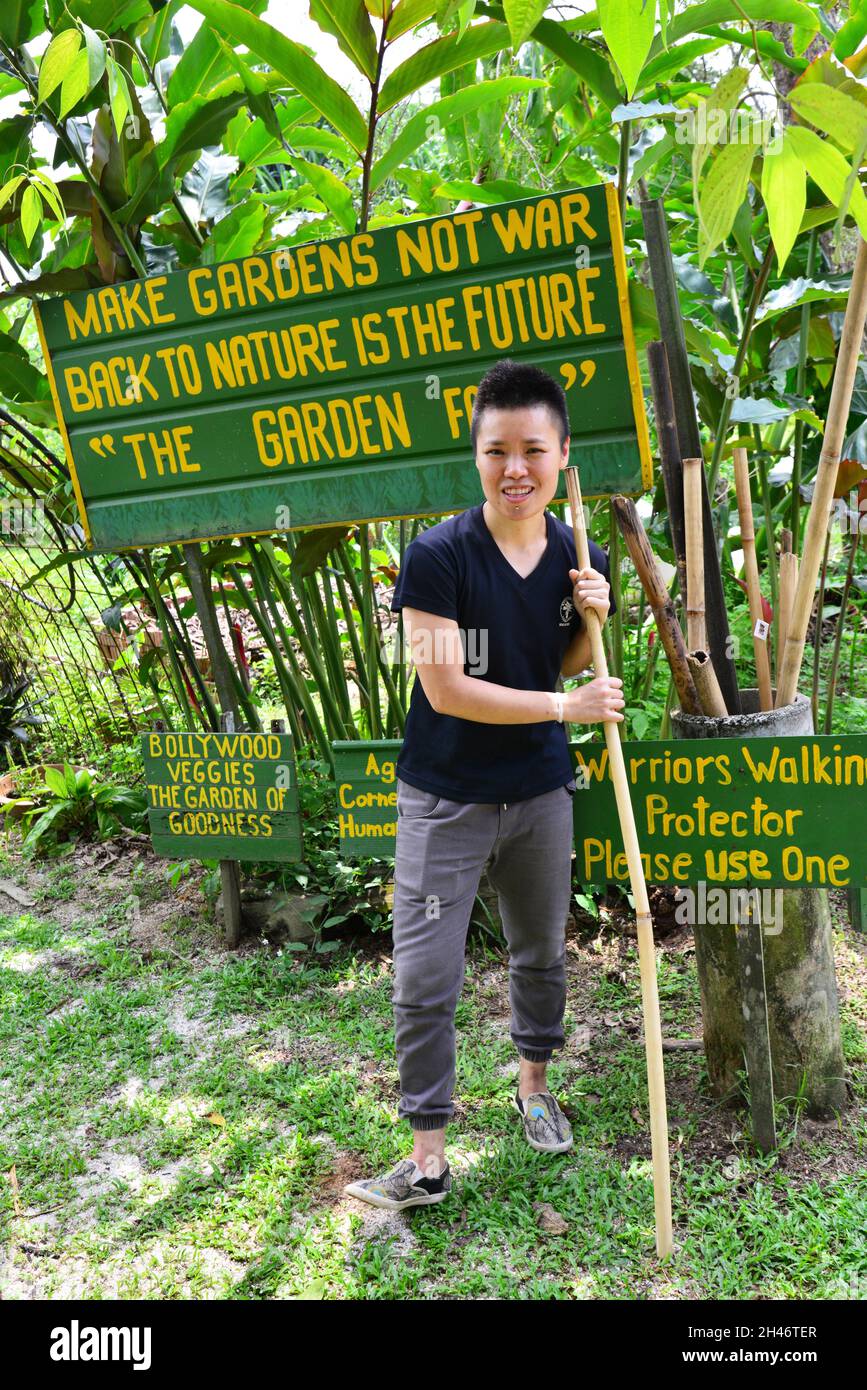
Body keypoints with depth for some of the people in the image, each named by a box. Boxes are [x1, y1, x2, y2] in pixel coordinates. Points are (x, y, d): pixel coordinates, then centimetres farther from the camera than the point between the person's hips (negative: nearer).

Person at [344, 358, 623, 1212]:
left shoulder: (575, 554, -3)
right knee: (424, 981, 0)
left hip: (541, 792, 5)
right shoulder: (438, 556, -19)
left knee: (541, 951, 21)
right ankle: (428, 1158, 17)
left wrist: (594, 614, -11)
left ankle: (533, 1083, 47)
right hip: (446, 799, -4)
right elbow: (445, 689, -21)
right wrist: (564, 706, -21)